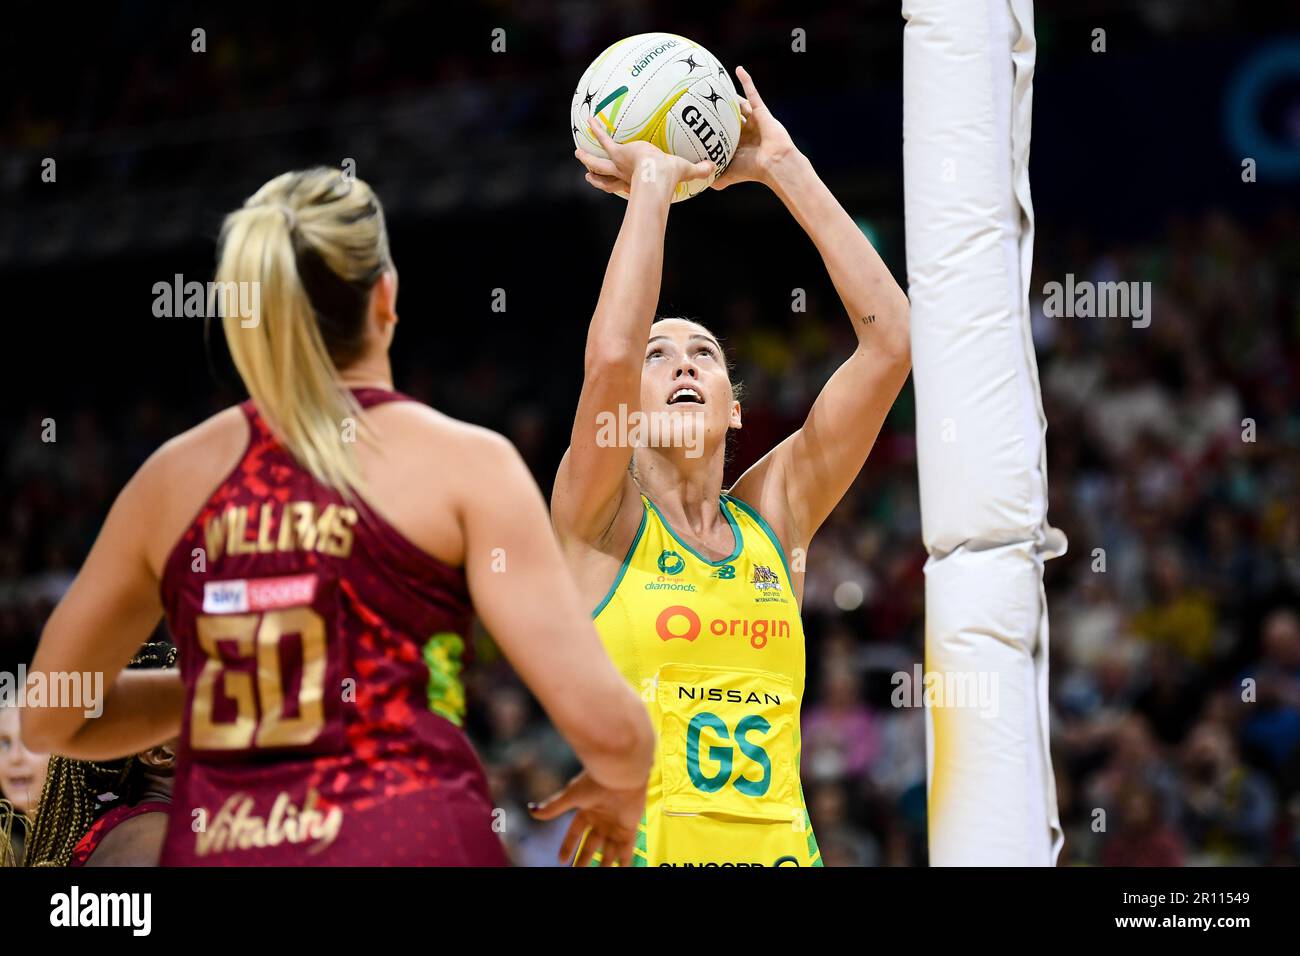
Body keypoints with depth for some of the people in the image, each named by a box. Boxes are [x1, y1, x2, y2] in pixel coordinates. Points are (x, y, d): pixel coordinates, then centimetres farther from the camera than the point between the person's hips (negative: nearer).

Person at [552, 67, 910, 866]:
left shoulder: (775, 516, 12)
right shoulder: (601, 523, 4)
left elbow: (892, 339, 7)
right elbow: (609, 354, -15)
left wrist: (786, 170, 6)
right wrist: (652, 183, -5)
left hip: (780, 847, 3)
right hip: (644, 845, -3)